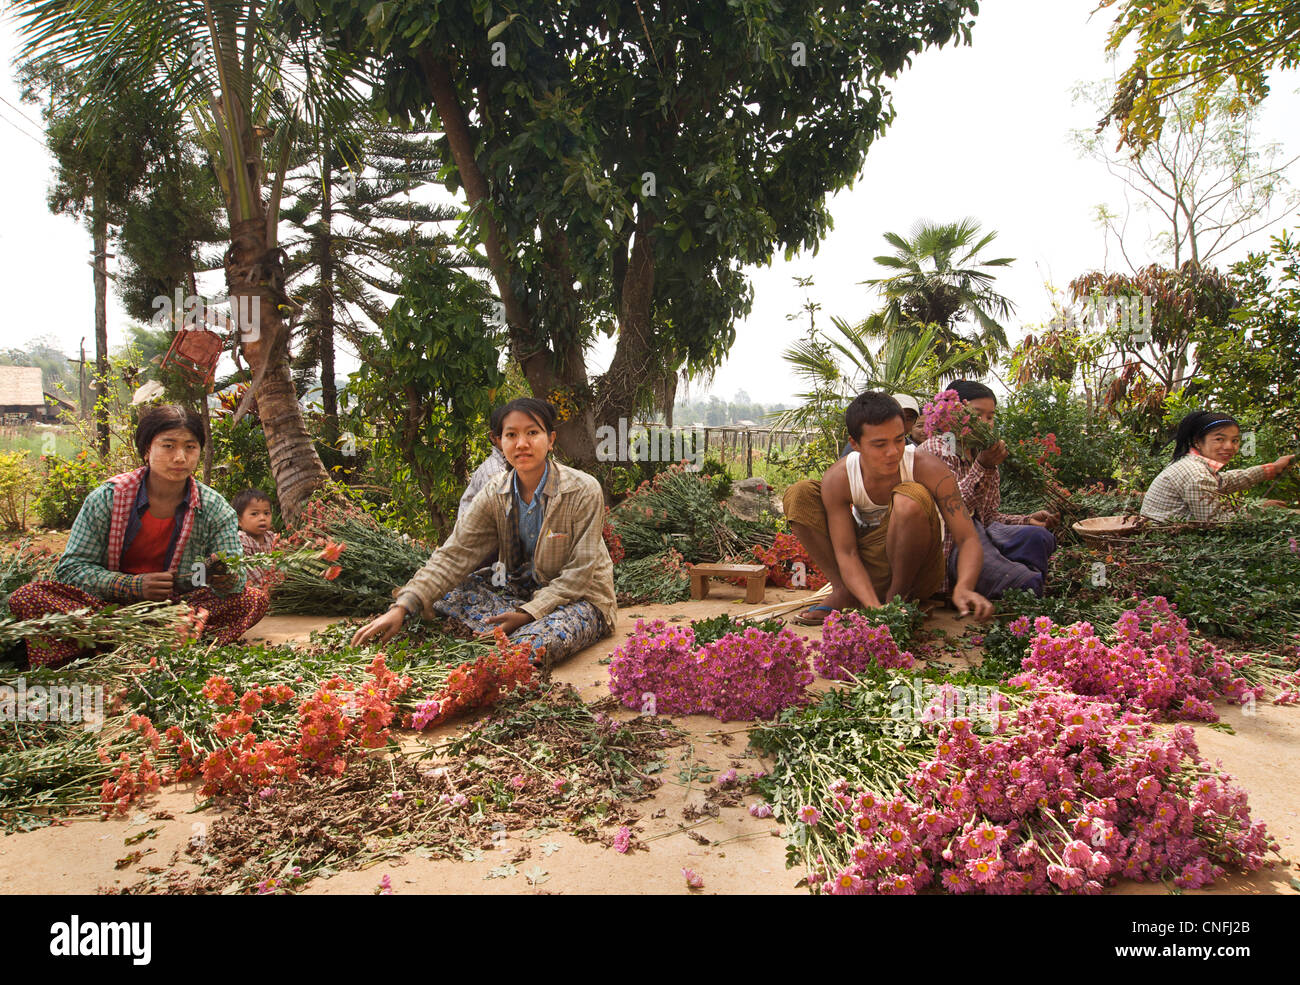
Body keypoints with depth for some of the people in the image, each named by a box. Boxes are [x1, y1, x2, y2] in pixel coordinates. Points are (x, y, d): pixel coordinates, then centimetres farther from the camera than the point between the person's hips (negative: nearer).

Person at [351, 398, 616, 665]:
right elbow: (454, 555, -11)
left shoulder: (584, 491, -18)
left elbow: (578, 573, -17)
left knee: (535, 643, -37)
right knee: (444, 591, -14)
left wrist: (528, 613, -27)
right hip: (519, 587, 5)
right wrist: (401, 608, -24)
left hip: (580, 596, -5)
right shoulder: (494, 494, -5)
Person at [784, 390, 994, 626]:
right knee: (799, 494, -14)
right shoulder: (837, 480, -19)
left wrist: (963, 588, -46)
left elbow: (968, 538, -25)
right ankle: (844, 591, -8)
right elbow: (846, 553, -21)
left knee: (910, 499, -34)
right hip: (868, 573, 2)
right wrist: (874, 607, -38)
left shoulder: (927, 469, -23)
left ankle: (898, 596, -12)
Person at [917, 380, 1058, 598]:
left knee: (1038, 536, -23)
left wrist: (1027, 519, 3)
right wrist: (982, 467, -25)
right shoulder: (935, 449, -5)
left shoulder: (986, 455, 18)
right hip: (950, 546, -7)